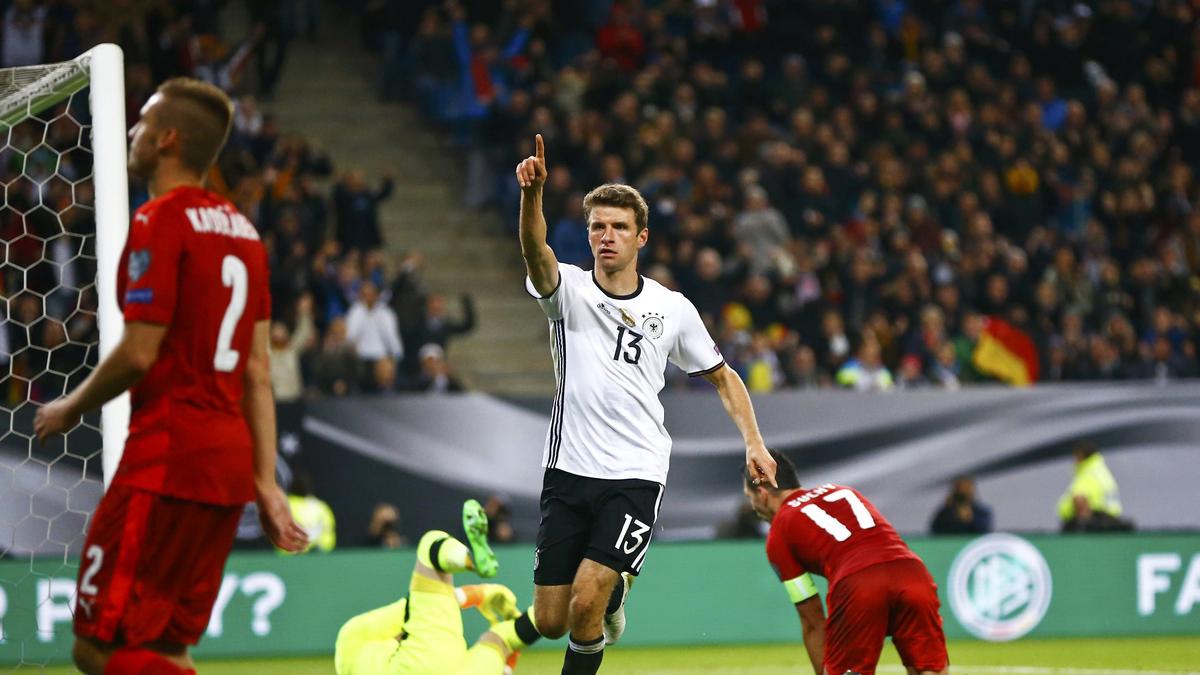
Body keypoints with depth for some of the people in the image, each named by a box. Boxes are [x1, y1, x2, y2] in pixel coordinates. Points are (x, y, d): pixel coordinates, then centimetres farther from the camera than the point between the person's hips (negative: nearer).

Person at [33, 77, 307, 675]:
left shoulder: (159, 220, -10)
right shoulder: (241, 229, 16)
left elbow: (139, 353, -15)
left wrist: (71, 409, 1)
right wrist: (265, 481, 14)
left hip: (167, 457, -9)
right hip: (230, 460, 9)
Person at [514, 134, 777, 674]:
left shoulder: (673, 309, 4)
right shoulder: (568, 290, 0)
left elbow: (722, 376, 17)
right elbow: (536, 251, -23)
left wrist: (753, 441, 4)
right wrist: (532, 193, -43)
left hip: (635, 476, -1)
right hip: (568, 472, 2)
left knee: (585, 605, -19)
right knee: (550, 622, 5)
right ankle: (615, 588, 38)